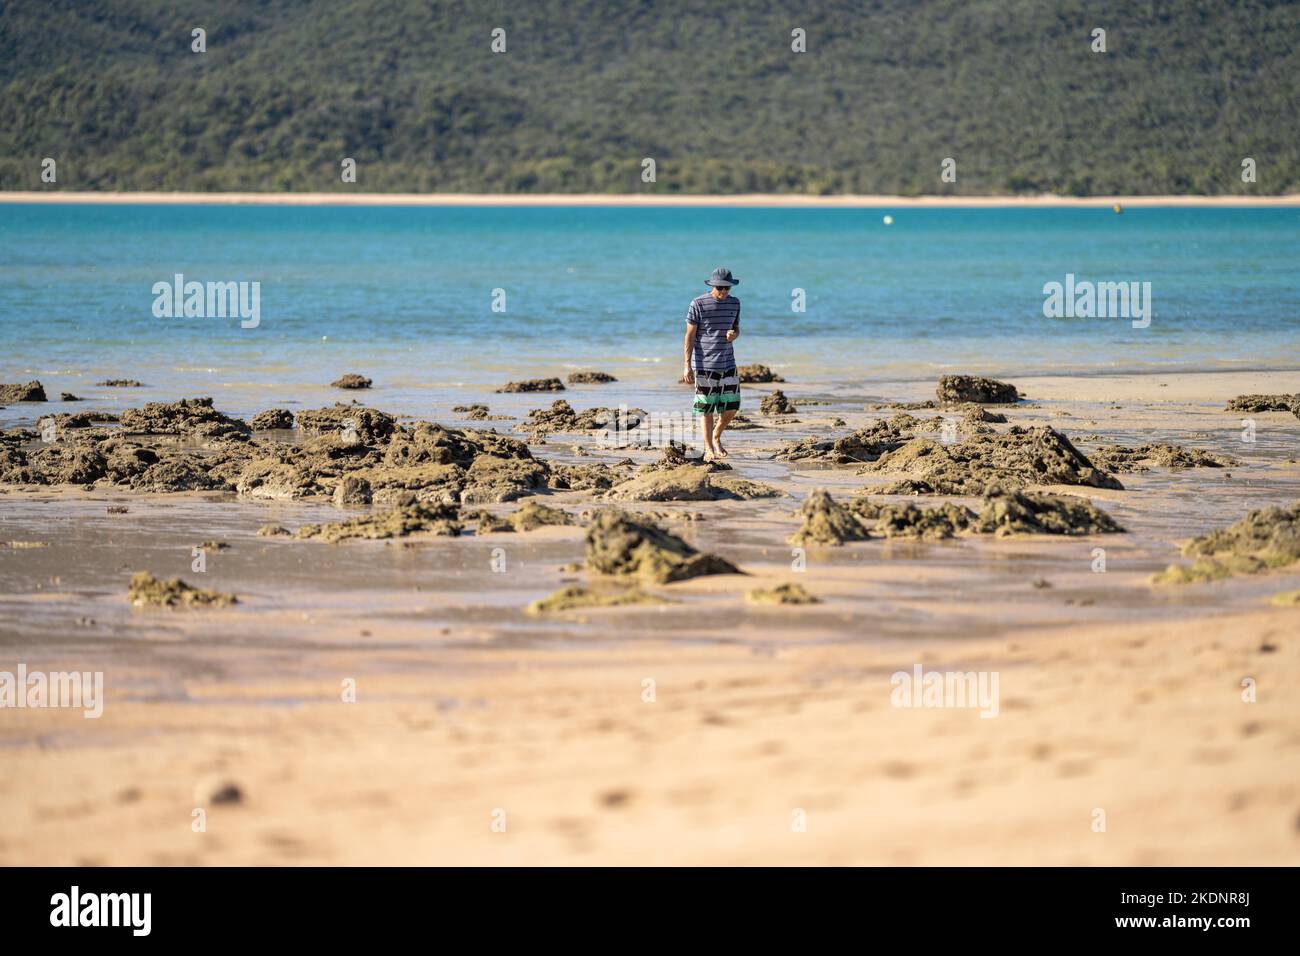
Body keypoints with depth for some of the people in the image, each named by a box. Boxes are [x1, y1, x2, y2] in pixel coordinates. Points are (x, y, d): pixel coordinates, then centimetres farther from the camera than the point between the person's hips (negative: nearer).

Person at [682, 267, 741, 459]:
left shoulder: (734, 303, 7)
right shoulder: (699, 304, -6)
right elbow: (690, 336, -5)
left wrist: (734, 334, -6)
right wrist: (687, 366, -9)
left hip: (728, 364, 4)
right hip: (705, 365, -4)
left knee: (732, 407, 3)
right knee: (707, 408, -1)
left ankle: (716, 436, 27)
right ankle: (708, 447, 9)